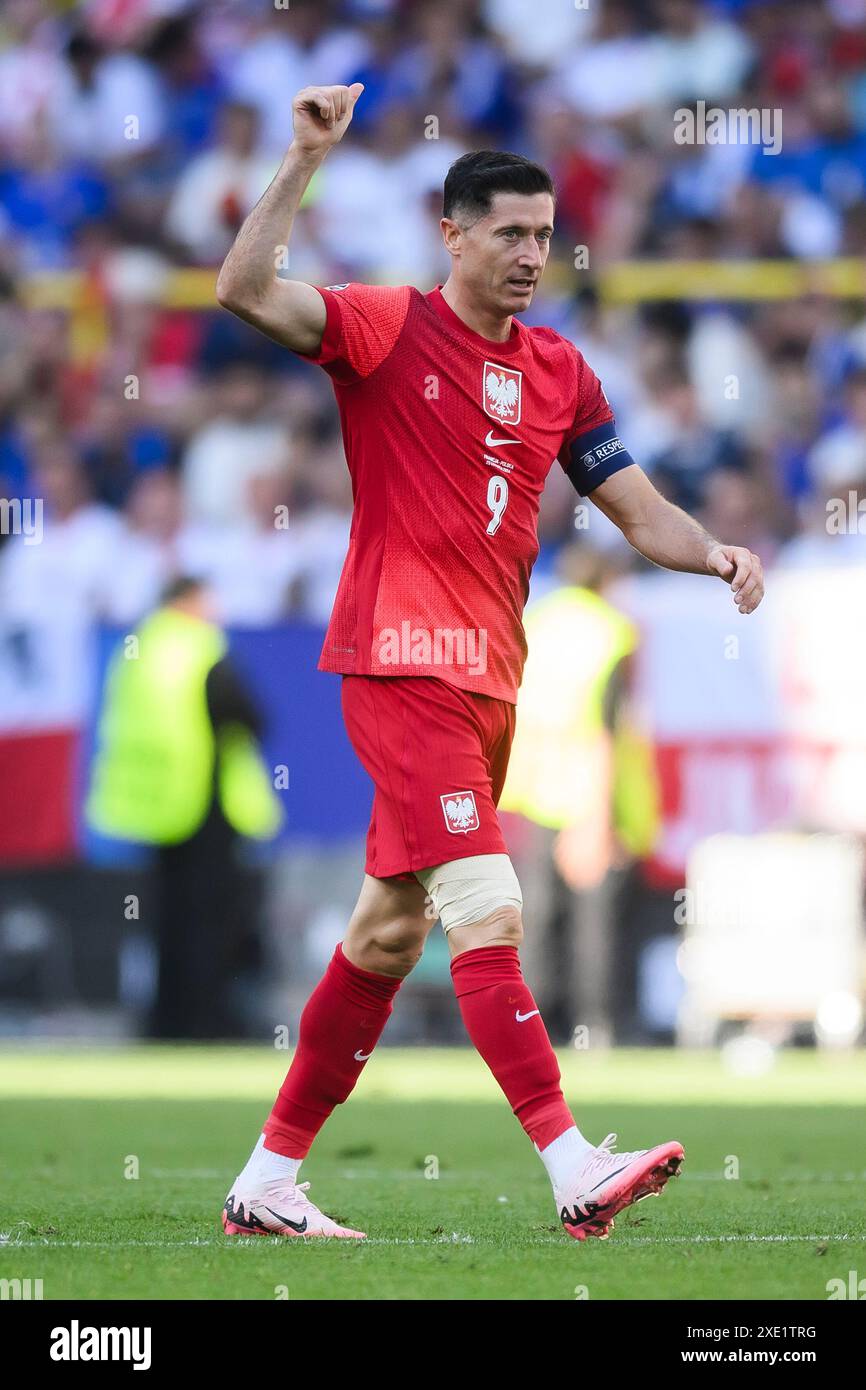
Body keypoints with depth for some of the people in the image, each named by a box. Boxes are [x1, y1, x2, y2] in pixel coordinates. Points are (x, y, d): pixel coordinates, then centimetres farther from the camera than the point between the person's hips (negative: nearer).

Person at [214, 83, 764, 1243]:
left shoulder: (559, 372, 12)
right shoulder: (387, 329, -5)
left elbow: (639, 511, 14)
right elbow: (244, 289, -19)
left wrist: (713, 554, -6)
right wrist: (307, 161, -26)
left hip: (490, 679, 7)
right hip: (402, 665, -7)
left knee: (389, 935, 11)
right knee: (488, 910, -18)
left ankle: (269, 1182, 20)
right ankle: (573, 1170, -25)